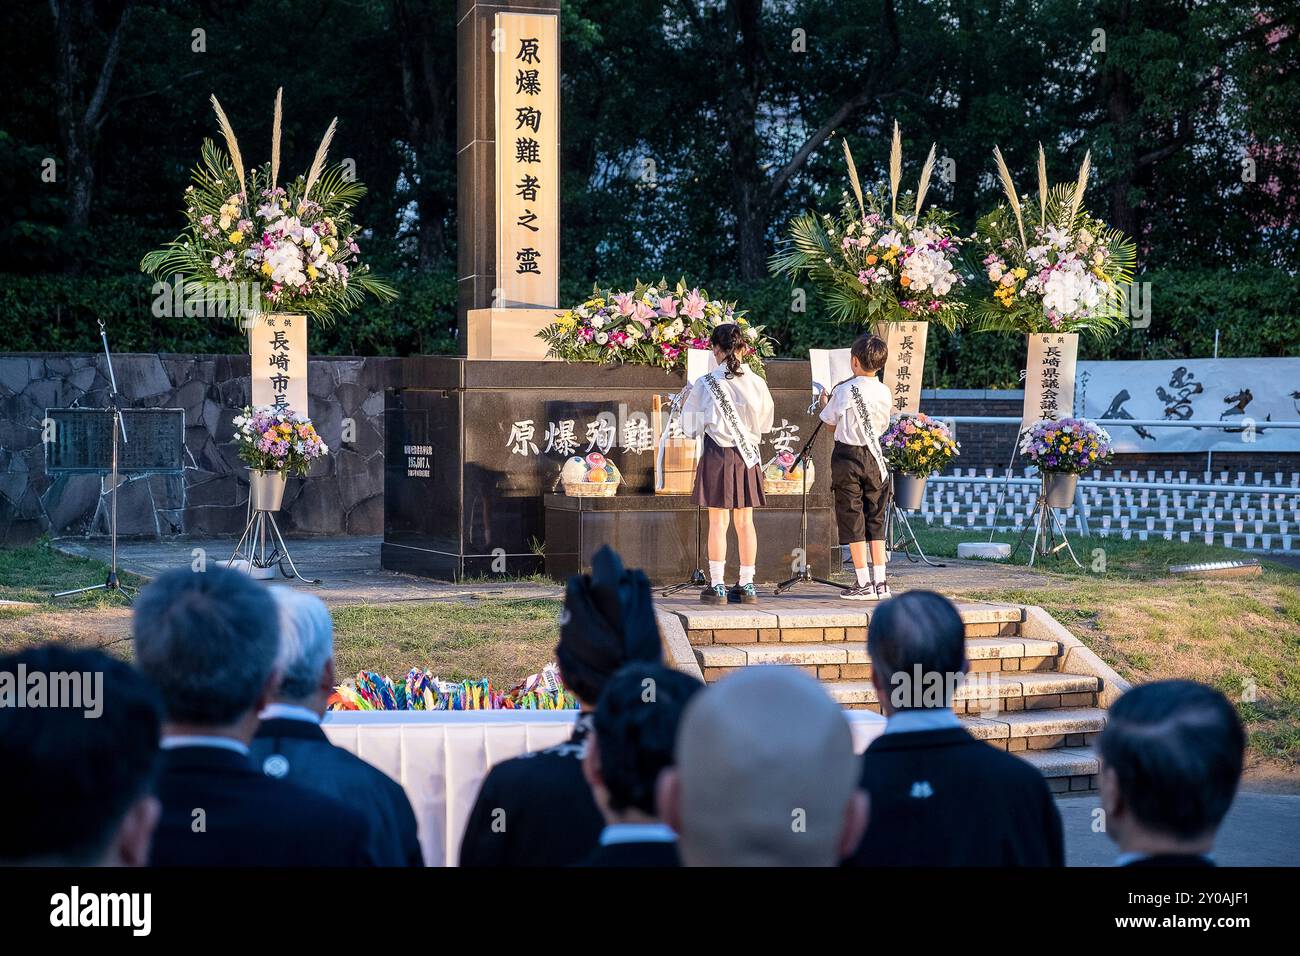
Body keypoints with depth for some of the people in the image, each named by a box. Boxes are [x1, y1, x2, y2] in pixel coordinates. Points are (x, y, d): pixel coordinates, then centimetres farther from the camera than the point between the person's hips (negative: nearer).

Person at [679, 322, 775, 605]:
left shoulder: (706, 385, -11)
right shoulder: (757, 383, -2)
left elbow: (692, 429, -4)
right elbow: (765, 425, 9)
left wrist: (687, 400, 12)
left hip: (718, 455, -3)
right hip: (747, 455, 3)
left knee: (718, 521, 2)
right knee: (745, 521, 9)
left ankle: (717, 587, 3)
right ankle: (747, 586, 12)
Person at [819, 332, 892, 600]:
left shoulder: (844, 391, -12)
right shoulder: (884, 393, 1)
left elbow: (829, 423, 0)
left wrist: (825, 403, 21)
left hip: (847, 457, -4)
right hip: (874, 457, 4)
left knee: (853, 521, 1)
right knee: (875, 521, 10)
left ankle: (864, 584, -1)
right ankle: (880, 582, 8)